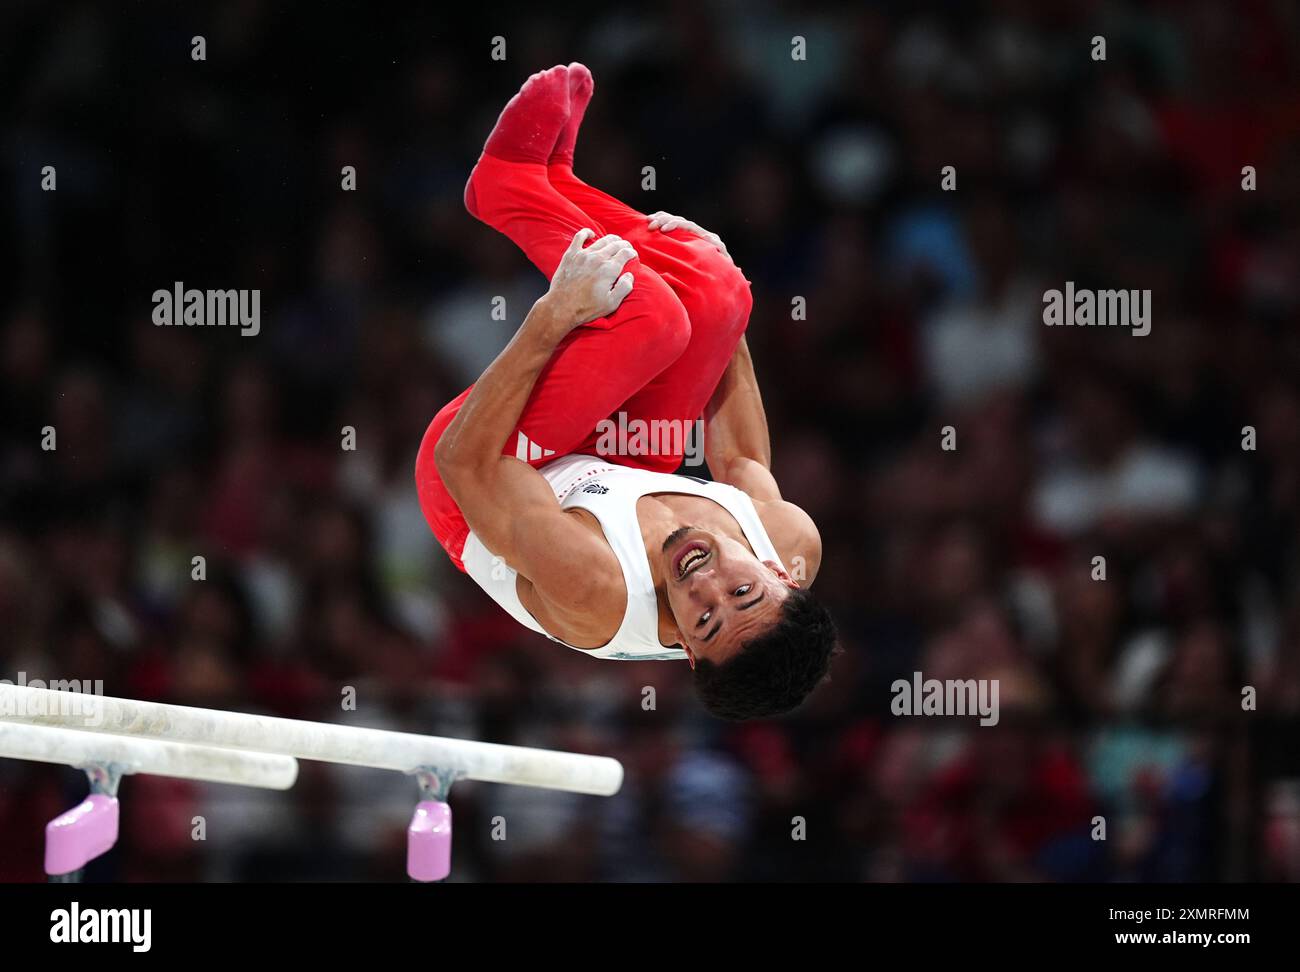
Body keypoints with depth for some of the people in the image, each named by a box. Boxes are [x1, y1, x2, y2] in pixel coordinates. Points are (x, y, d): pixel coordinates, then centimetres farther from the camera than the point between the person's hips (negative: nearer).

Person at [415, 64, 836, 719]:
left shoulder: (594, 597, -46)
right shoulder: (795, 544, -30)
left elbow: (465, 458, -36)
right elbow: (743, 459, -5)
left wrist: (553, 319, -39)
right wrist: (718, 300, -4)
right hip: (610, 477, 5)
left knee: (650, 313, -26)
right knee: (716, 294, -12)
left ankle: (513, 180, 0)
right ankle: (548, 178, 11)